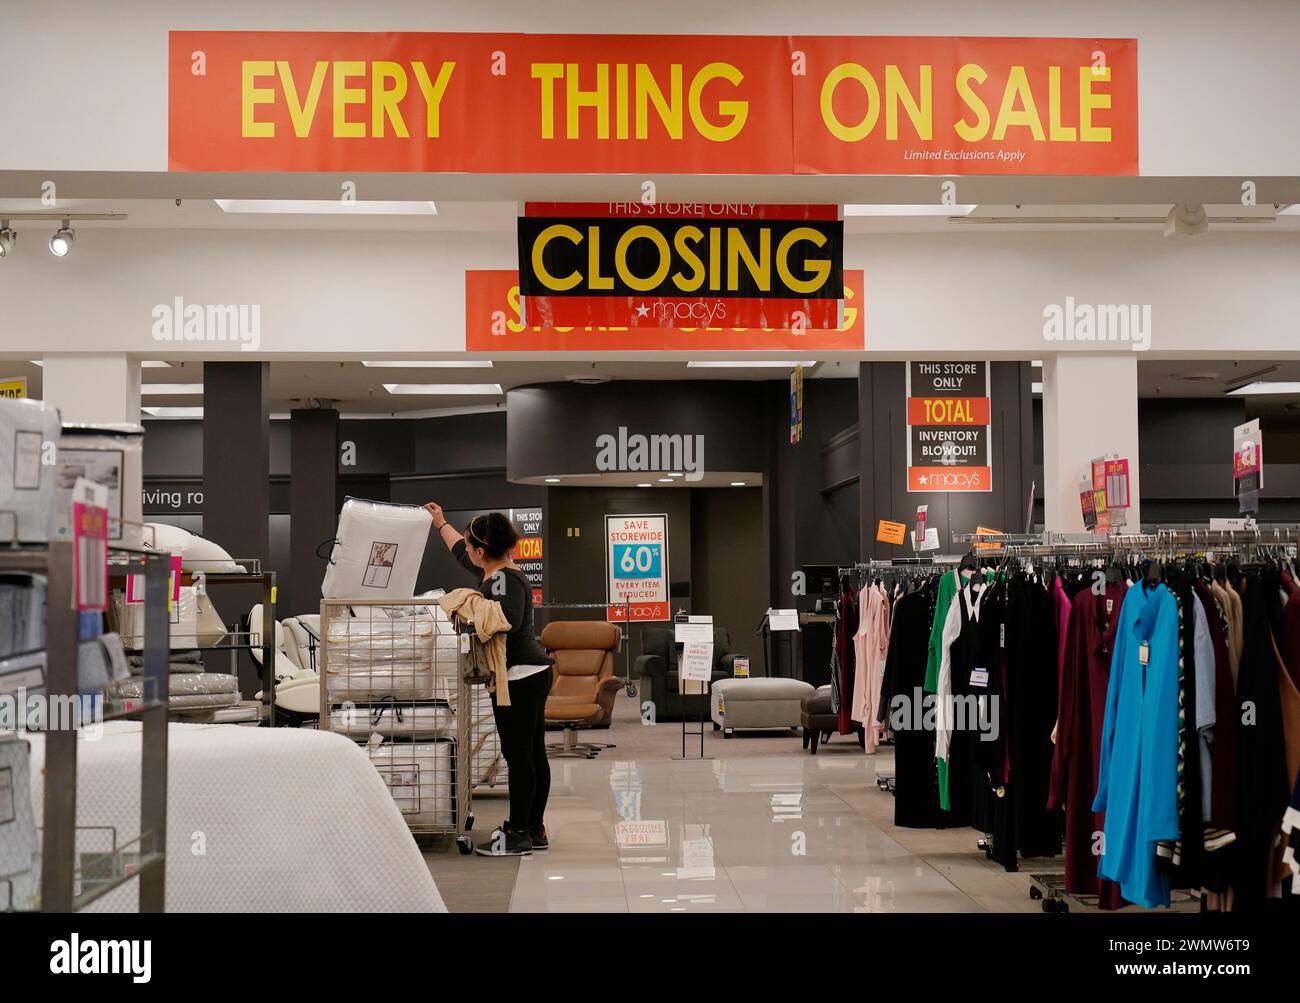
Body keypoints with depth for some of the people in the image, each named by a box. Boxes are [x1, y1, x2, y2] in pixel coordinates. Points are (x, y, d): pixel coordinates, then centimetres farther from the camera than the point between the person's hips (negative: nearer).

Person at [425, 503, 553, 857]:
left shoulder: (504, 579, -14)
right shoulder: (493, 572, 15)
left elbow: (509, 619, -32)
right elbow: (461, 552, 34)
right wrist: (441, 524, 45)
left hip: (519, 676, -10)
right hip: (531, 673, 10)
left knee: (518, 754, -6)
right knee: (534, 753, 12)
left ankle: (517, 834, -2)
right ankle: (535, 830, 18)